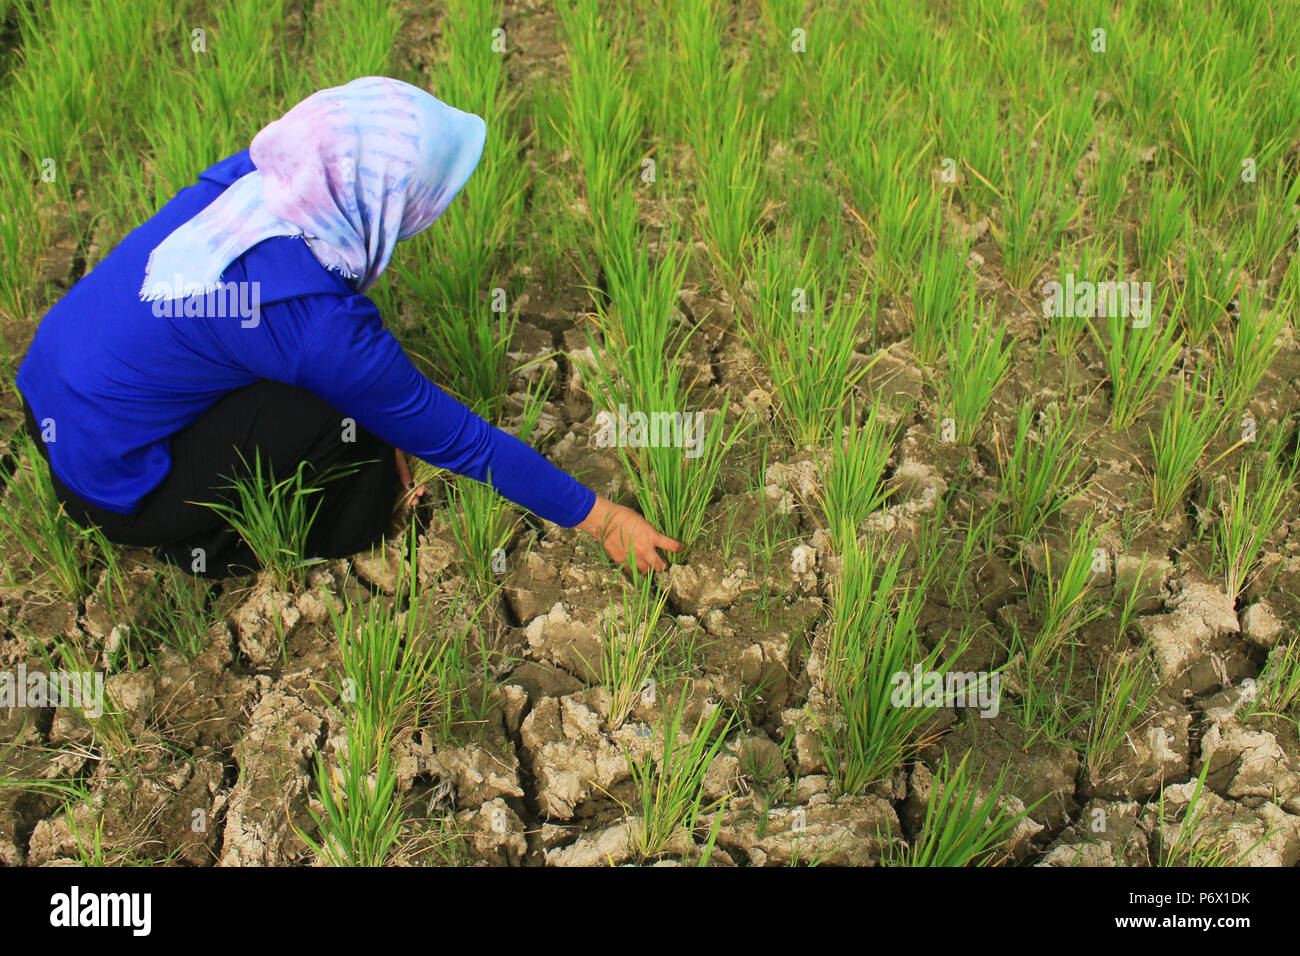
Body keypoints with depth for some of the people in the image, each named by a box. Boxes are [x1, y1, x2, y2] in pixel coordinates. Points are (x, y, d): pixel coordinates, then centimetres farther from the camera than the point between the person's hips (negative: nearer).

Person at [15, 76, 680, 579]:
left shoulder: (254, 179, -11)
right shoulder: (313, 314, -31)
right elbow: (455, 438, -20)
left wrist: (388, 421, 6)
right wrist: (597, 518, -10)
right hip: (112, 489, -7)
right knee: (352, 410, -17)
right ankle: (214, 549, 5)